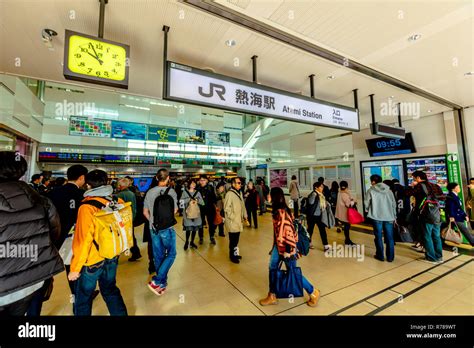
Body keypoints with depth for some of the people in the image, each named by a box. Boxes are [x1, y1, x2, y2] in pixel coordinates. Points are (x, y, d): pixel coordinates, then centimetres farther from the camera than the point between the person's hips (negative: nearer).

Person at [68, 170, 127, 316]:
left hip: (92, 261, -5)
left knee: (83, 297, 17)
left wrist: (75, 268, -10)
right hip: (112, 257, 5)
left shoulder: (87, 207, -20)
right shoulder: (117, 202, -7)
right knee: (110, 290, 23)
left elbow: (83, 240, -19)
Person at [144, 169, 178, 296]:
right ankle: (156, 281, 2)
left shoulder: (149, 192, 1)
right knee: (171, 254, 10)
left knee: (158, 256, 15)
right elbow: (174, 211, -10)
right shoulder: (171, 191, -13)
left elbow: (145, 212, 7)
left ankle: (162, 283, 27)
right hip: (167, 228, -5)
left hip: (153, 228, 5)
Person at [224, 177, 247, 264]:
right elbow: (227, 208, -19)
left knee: (236, 239, 19)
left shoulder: (239, 193, 8)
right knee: (233, 240, 5)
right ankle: (232, 256, 22)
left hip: (239, 221, 7)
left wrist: (244, 215, 10)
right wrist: (233, 218, -17)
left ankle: (235, 253, 36)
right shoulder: (229, 194, -17)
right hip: (232, 222, -7)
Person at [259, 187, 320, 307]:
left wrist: (288, 250, -21)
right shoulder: (277, 211, 3)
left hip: (286, 246, -9)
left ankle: (313, 293, 32)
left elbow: (289, 231, -26)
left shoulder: (282, 212, -27)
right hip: (278, 244, 9)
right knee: (272, 269, 14)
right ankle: (272, 296, 31)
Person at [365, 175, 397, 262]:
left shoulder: (371, 190, -4)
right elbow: (394, 204, 8)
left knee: (378, 237, 8)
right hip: (389, 217, 3)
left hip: (376, 216, -3)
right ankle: (390, 257, 18)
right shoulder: (388, 190, 7)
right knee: (389, 237, 11)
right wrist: (394, 215, 16)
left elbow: (366, 203, -3)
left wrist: (368, 210, 18)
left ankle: (380, 256, 17)